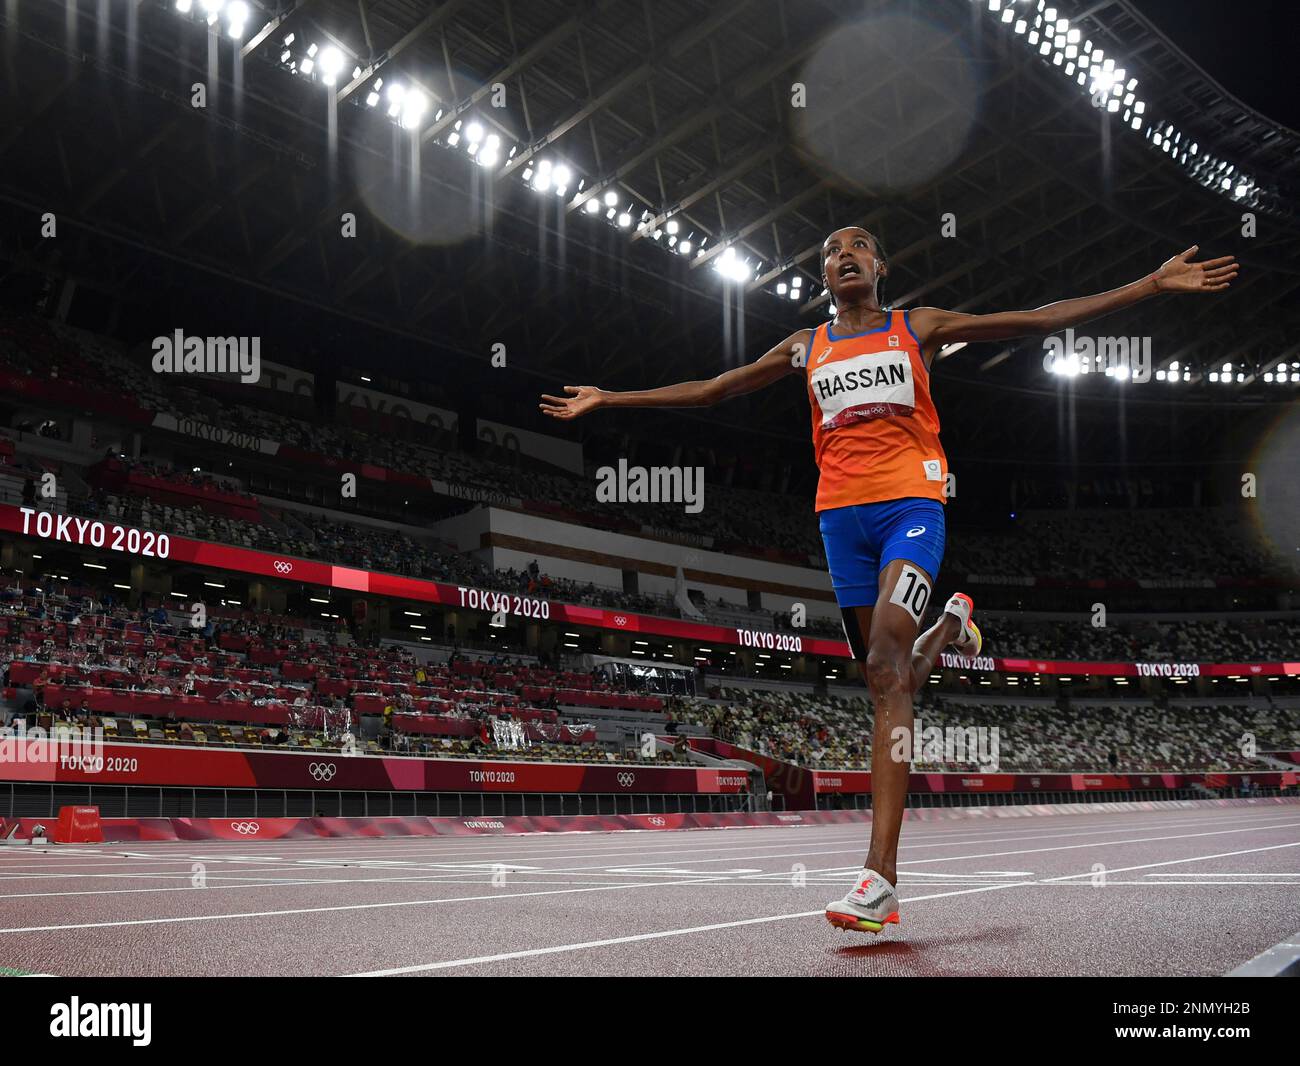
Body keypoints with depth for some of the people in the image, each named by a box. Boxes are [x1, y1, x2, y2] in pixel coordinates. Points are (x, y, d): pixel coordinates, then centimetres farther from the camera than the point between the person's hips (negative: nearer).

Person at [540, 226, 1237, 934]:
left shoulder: (918, 328, 12)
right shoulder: (807, 348, 19)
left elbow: (1039, 321, 10)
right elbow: (710, 389, 22)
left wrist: (1153, 285, 4)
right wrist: (608, 399, 21)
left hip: (912, 502, -4)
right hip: (841, 512, 4)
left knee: (886, 667, -22)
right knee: (887, 679, 6)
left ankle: (880, 876, -29)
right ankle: (947, 628, 44)